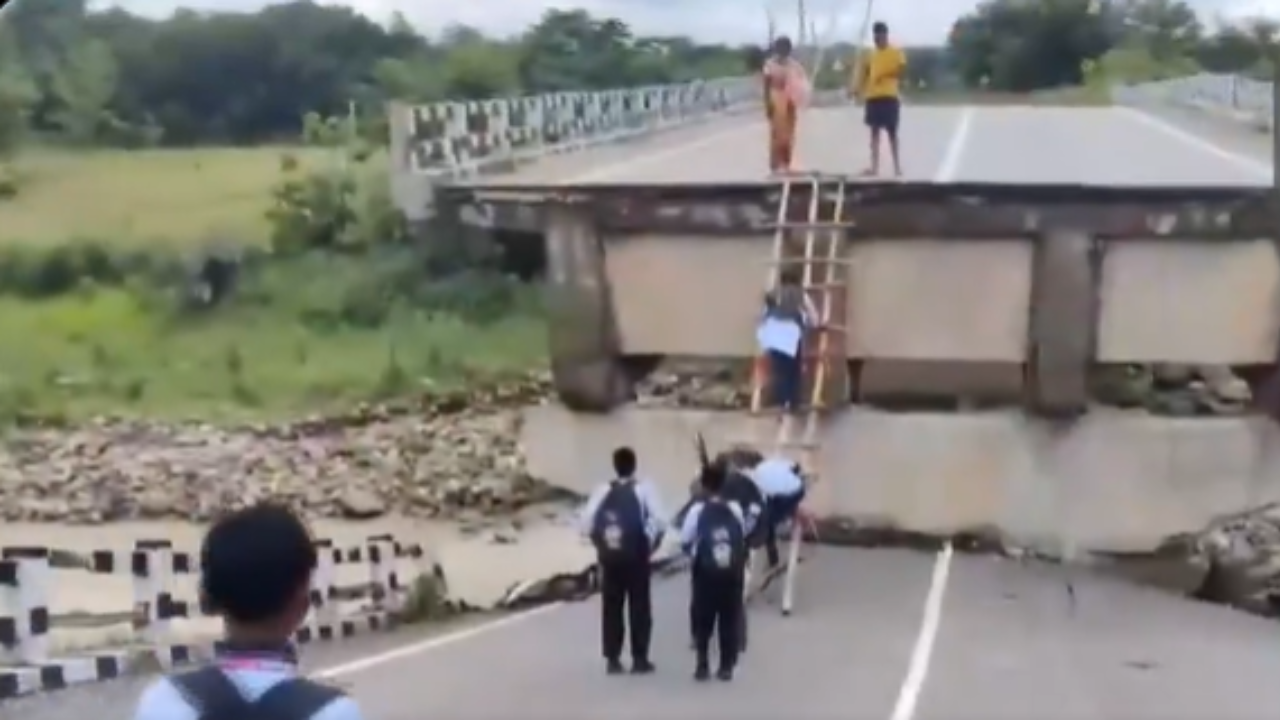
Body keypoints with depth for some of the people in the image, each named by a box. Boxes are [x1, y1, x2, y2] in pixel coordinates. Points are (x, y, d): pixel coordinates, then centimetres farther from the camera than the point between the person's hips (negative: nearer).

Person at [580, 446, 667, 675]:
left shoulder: (603, 490, 4)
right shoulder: (644, 488, -5)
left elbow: (586, 521, -3)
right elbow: (658, 520, -17)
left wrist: (600, 542, 9)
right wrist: (651, 544, -2)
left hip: (609, 555, 3)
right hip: (636, 555, -3)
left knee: (611, 607, 9)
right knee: (639, 606, 6)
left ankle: (612, 659, 11)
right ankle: (640, 659, 8)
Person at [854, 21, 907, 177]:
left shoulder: (896, 52, 1)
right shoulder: (871, 54, 16)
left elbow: (902, 70, -9)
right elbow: (865, 74, 16)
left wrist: (885, 75, -20)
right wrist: (861, 91, 4)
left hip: (889, 96, -5)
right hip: (872, 97, 5)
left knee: (891, 131, -4)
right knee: (874, 131, 4)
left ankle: (897, 166, 0)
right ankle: (874, 167, 5)